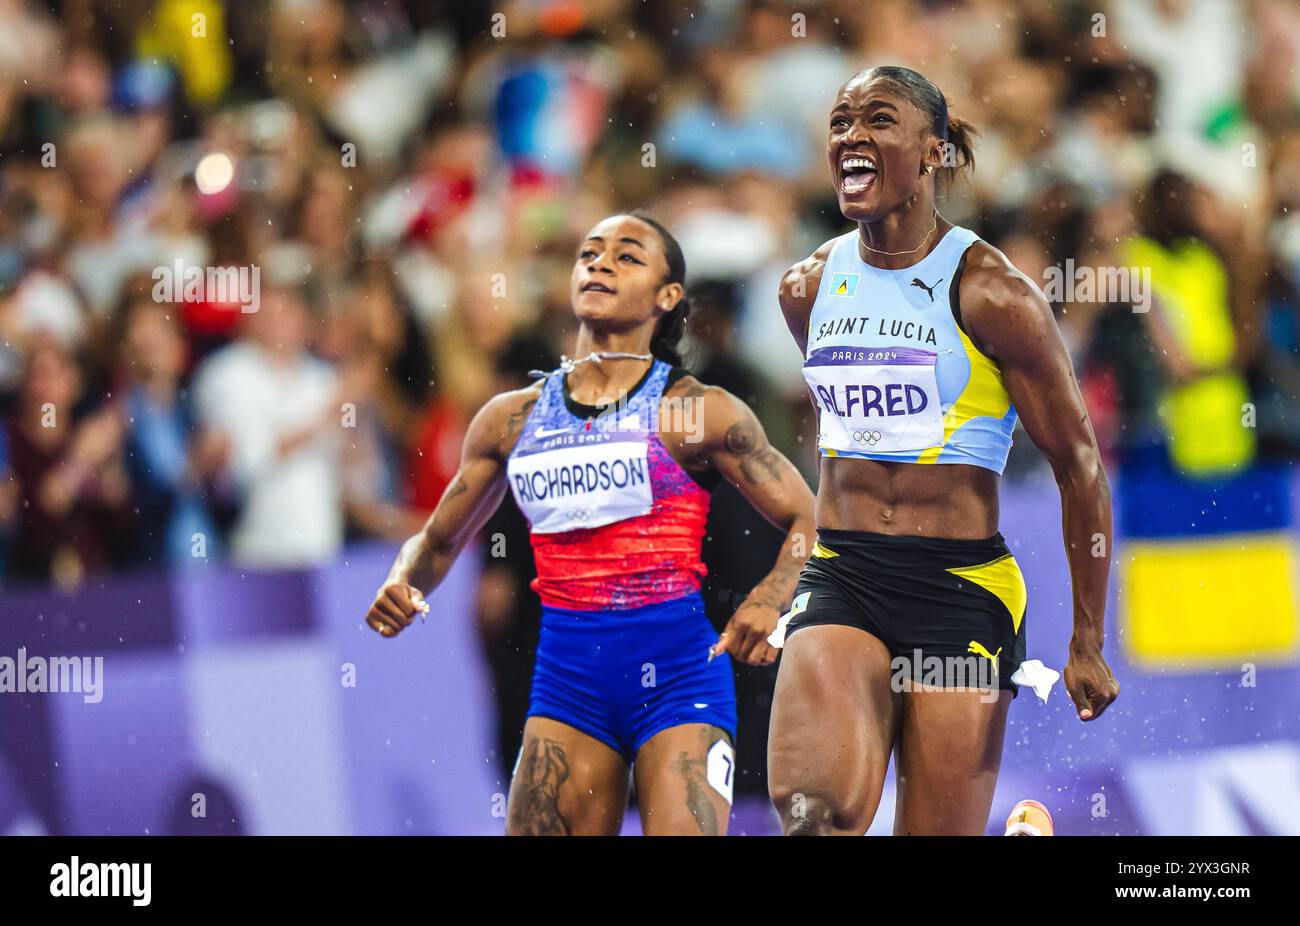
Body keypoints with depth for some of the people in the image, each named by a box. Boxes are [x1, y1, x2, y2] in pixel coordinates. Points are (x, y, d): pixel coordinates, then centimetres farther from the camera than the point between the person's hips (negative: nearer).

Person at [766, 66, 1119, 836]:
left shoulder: (989, 294, -8)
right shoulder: (808, 289, 8)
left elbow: (1080, 465, -3)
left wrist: (1089, 644, -3)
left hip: (963, 583, -3)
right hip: (839, 578, 3)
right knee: (812, 812, -23)